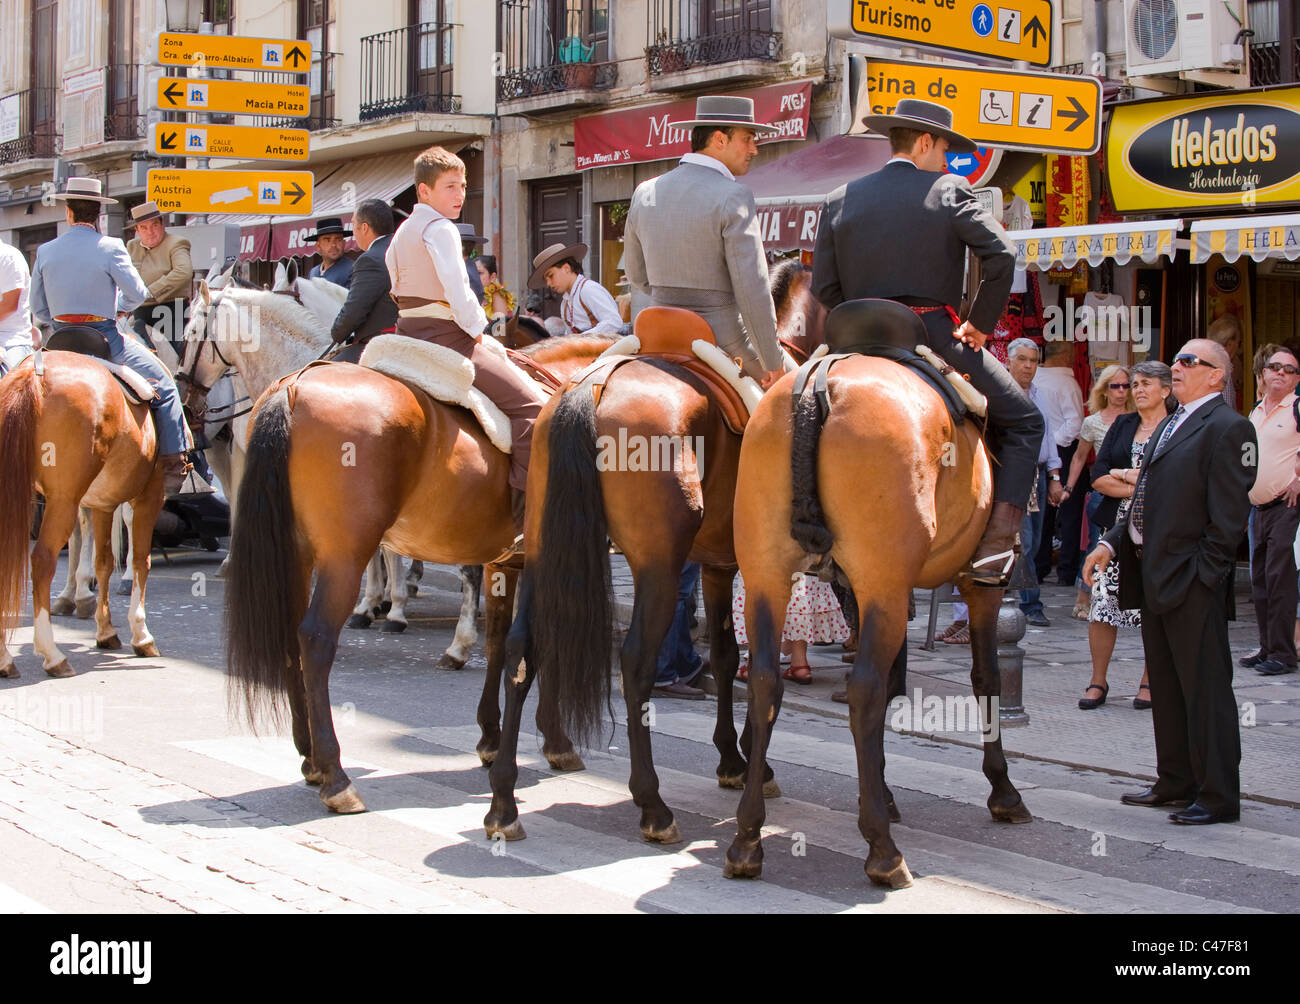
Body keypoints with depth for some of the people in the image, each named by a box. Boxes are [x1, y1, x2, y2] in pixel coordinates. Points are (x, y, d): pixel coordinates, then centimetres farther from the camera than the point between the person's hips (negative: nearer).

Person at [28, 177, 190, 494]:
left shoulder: (45, 251, 3)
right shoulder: (110, 248, -10)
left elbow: (39, 310, 8)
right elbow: (138, 294, -8)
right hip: (105, 338, -5)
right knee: (163, 386, 5)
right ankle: (173, 465, -3)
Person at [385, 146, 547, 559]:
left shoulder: (402, 231, 19)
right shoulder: (440, 228, -11)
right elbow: (457, 289, -19)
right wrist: (477, 333, -6)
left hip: (408, 336, 10)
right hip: (446, 337, -10)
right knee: (530, 403, -15)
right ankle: (528, 519, -24)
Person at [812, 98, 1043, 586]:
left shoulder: (839, 200, 8)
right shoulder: (948, 190, -3)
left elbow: (824, 287, 4)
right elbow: (1001, 255, -13)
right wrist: (981, 323, -2)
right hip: (938, 335, -4)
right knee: (1022, 422, 10)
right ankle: (995, 544, -4)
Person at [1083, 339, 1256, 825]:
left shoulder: (1227, 428, -11)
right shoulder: (1169, 426, 19)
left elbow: (1229, 514, -16)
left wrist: (1204, 571, -18)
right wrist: (1112, 542, 10)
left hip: (1191, 583, -10)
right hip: (1154, 575, 10)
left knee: (1205, 689, -3)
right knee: (1166, 687, 17)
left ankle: (1219, 797, 3)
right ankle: (1176, 782, 27)